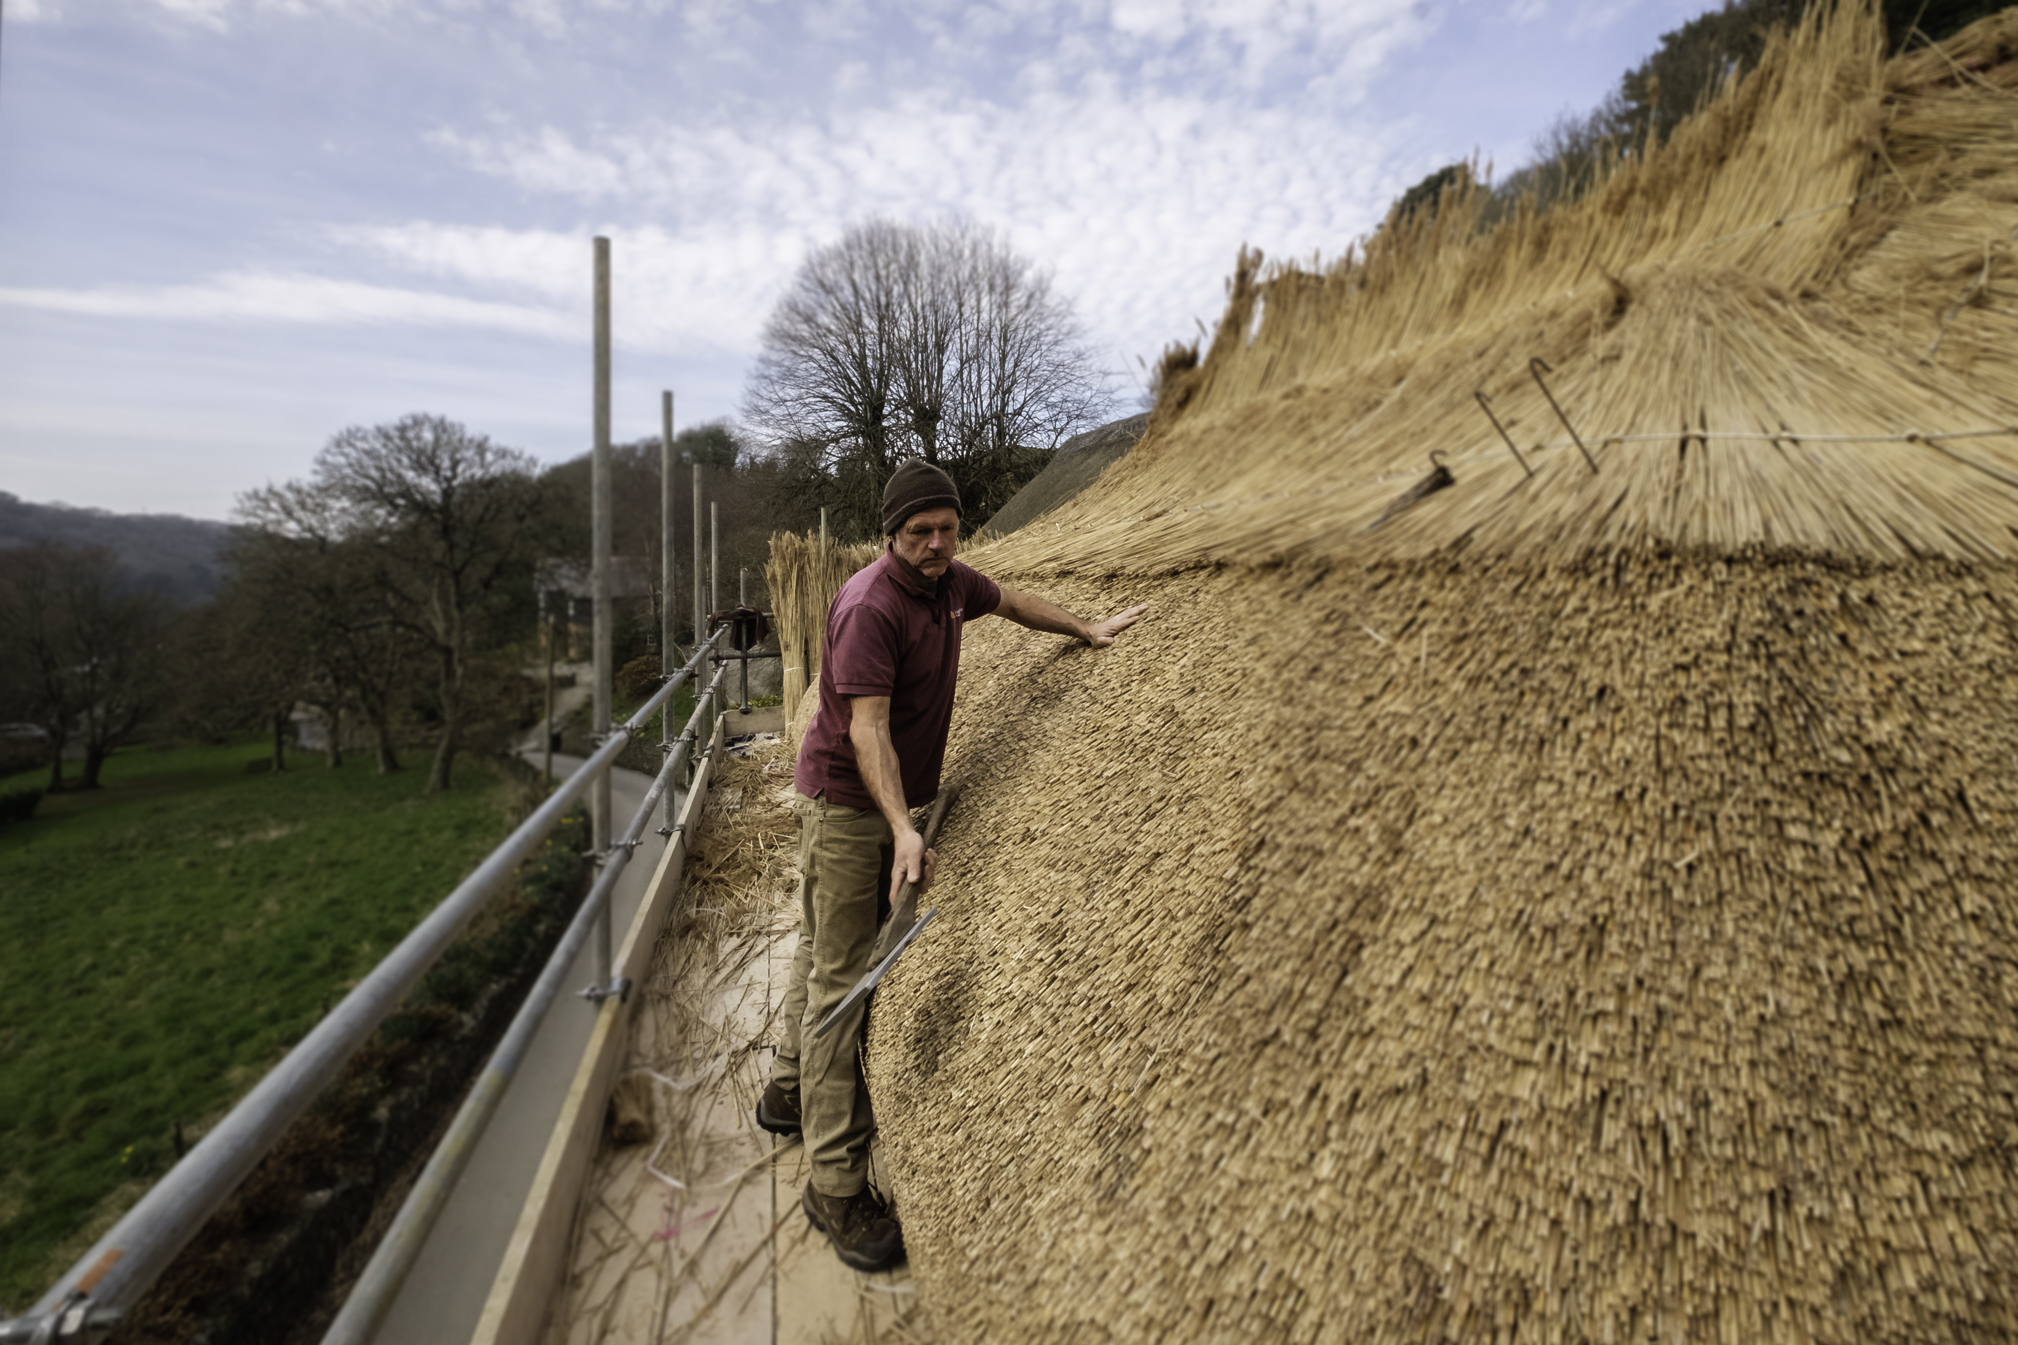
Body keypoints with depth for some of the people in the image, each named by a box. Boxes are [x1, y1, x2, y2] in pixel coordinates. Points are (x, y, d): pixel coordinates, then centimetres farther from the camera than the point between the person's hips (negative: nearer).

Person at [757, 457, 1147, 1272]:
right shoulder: (870, 607, -24)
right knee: (839, 977, -3)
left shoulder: (952, 583, 2)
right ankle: (836, 1185, 6)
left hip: (901, 798, 8)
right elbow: (866, 727, -30)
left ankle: (790, 1092, 41)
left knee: (823, 955, 22)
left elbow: (1013, 604, 23)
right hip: (846, 804, -8)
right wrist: (902, 829, -39)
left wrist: (1089, 630, 19)